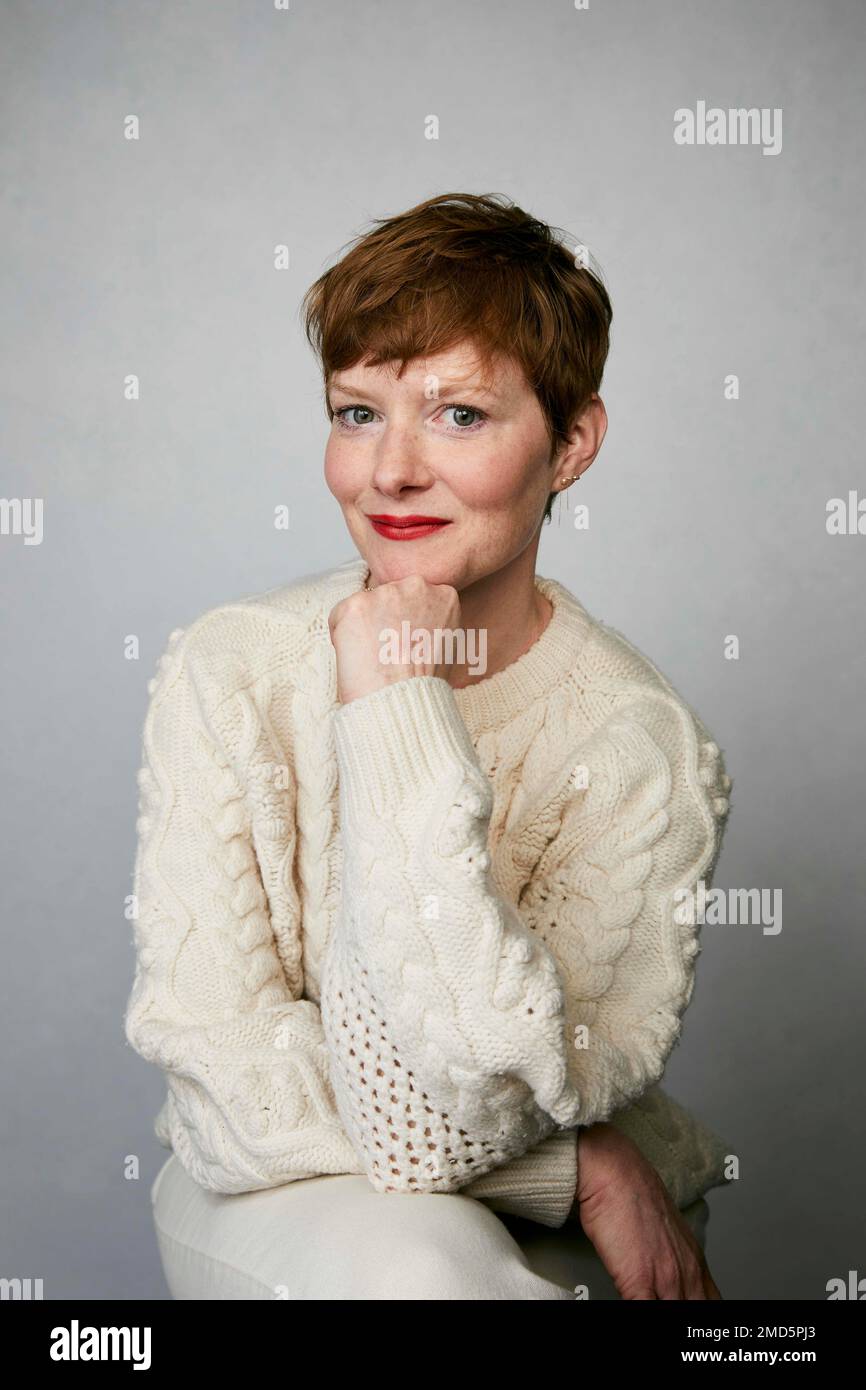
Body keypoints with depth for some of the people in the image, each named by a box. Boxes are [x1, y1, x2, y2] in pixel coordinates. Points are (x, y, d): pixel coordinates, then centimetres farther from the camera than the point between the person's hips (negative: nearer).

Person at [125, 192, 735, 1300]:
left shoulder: (644, 748, -18)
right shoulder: (228, 671, -13)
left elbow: (435, 1129, -25)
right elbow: (217, 1057, -15)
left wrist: (397, 705, -27)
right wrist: (582, 1163, -21)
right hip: (274, 1199, -1)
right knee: (411, 1260, -30)